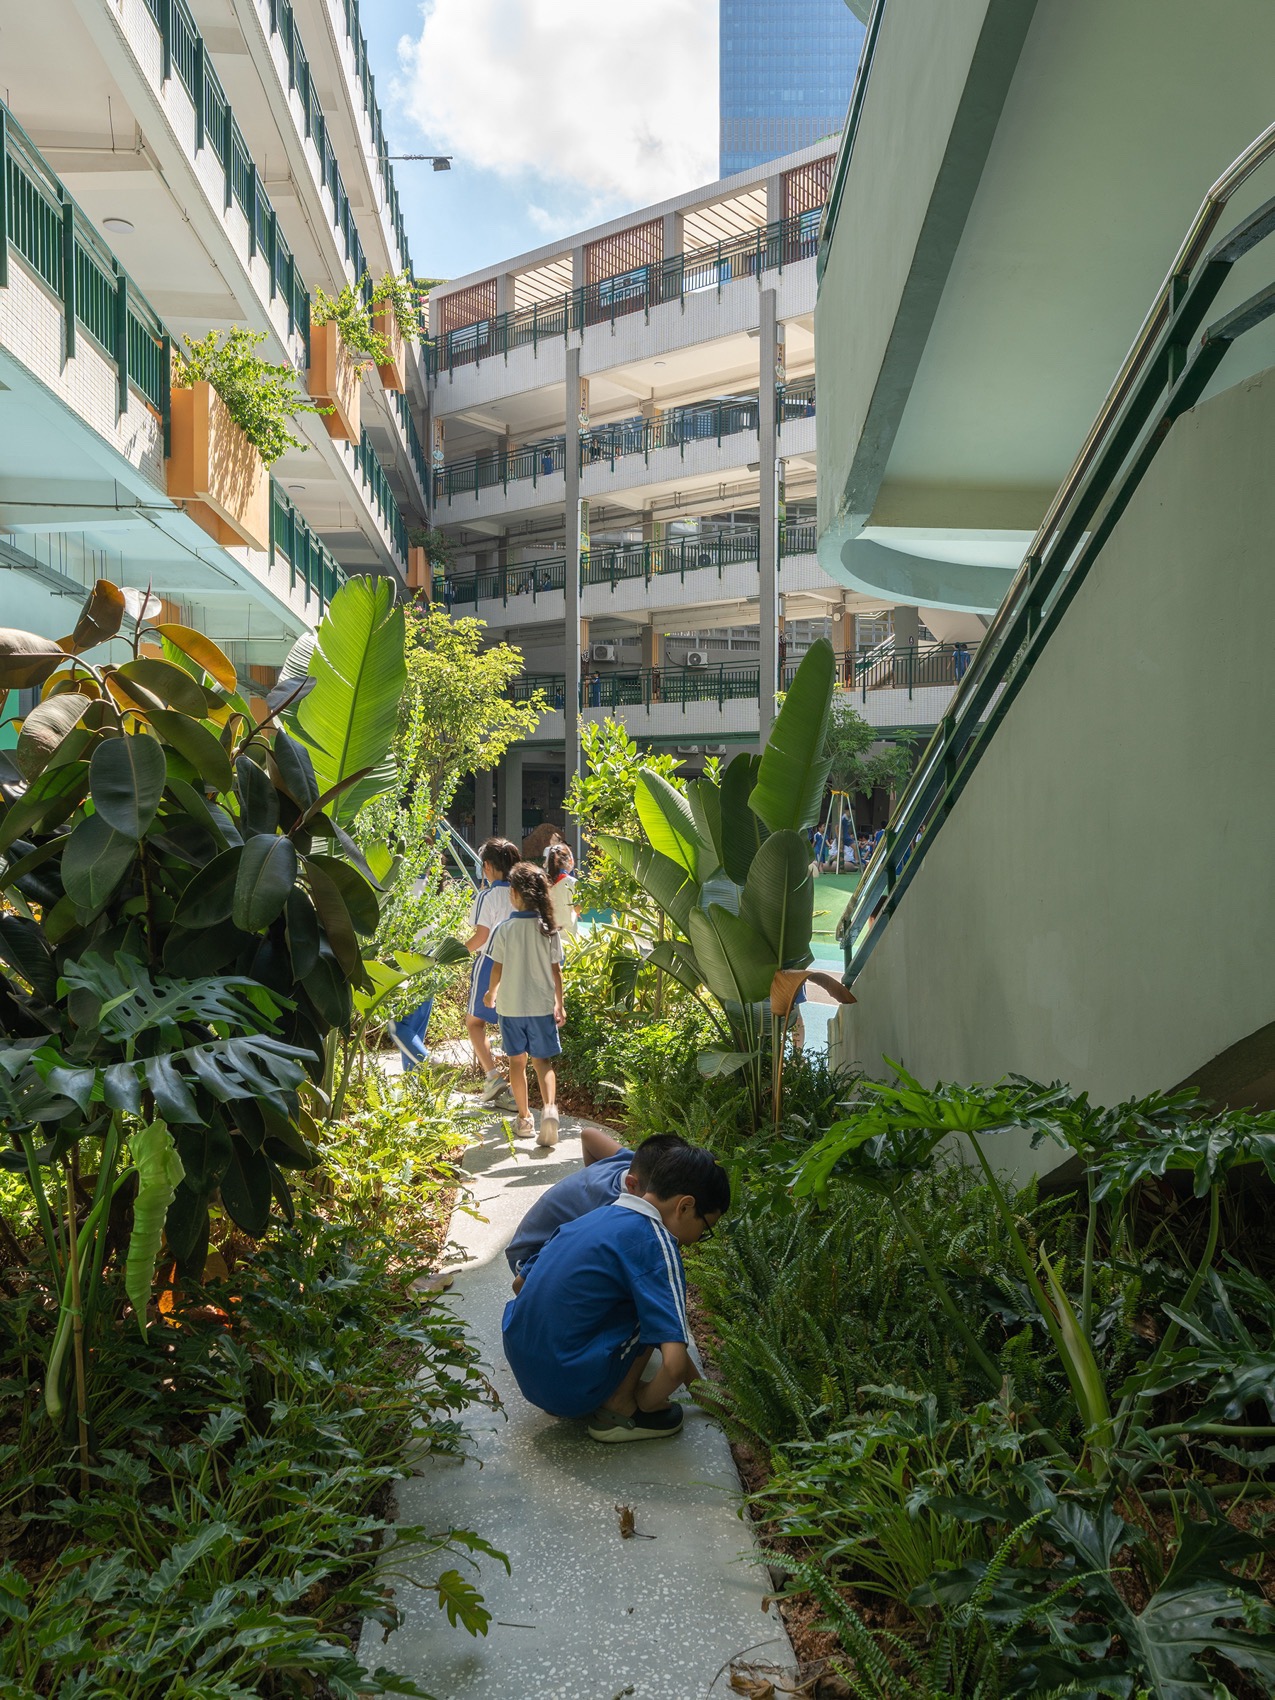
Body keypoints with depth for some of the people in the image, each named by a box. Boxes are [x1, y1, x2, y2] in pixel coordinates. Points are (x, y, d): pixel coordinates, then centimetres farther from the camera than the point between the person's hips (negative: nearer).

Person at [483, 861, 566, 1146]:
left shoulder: (504, 929, -10)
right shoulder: (549, 929, -5)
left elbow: (497, 969, -3)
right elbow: (555, 969, -1)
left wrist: (491, 994, 16)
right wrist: (559, 1005, 9)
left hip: (511, 1005, -1)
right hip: (542, 1005, 1)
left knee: (517, 1061, 13)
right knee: (542, 1060, 8)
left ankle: (524, 1118, 19)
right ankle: (549, 1107, -16)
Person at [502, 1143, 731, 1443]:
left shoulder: (601, 1216, 10)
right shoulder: (655, 1241, -14)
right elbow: (674, 1363, -22)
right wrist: (645, 1403, 1)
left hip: (525, 1374, 8)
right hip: (571, 1387, -8)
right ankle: (618, 1409, 6)